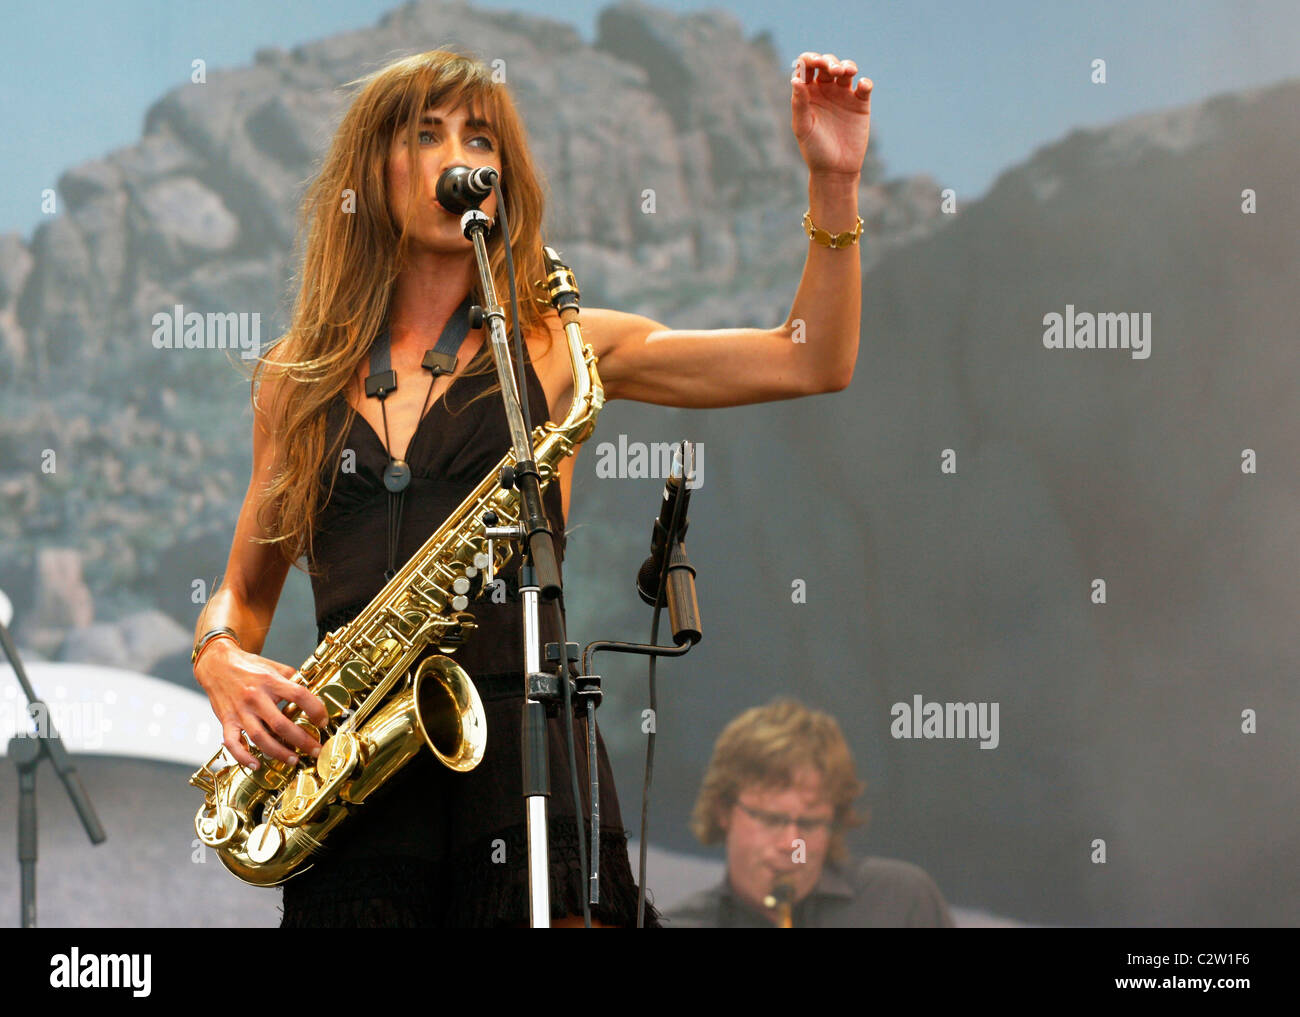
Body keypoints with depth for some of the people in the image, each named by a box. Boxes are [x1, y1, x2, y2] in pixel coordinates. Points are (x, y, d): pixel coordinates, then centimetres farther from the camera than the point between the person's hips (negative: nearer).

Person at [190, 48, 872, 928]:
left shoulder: (553, 348, 9)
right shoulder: (300, 376, 16)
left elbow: (812, 362, 4)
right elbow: (245, 594, 24)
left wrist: (834, 185, -5)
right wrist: (221, 663, 2)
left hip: (518, 748, -2)